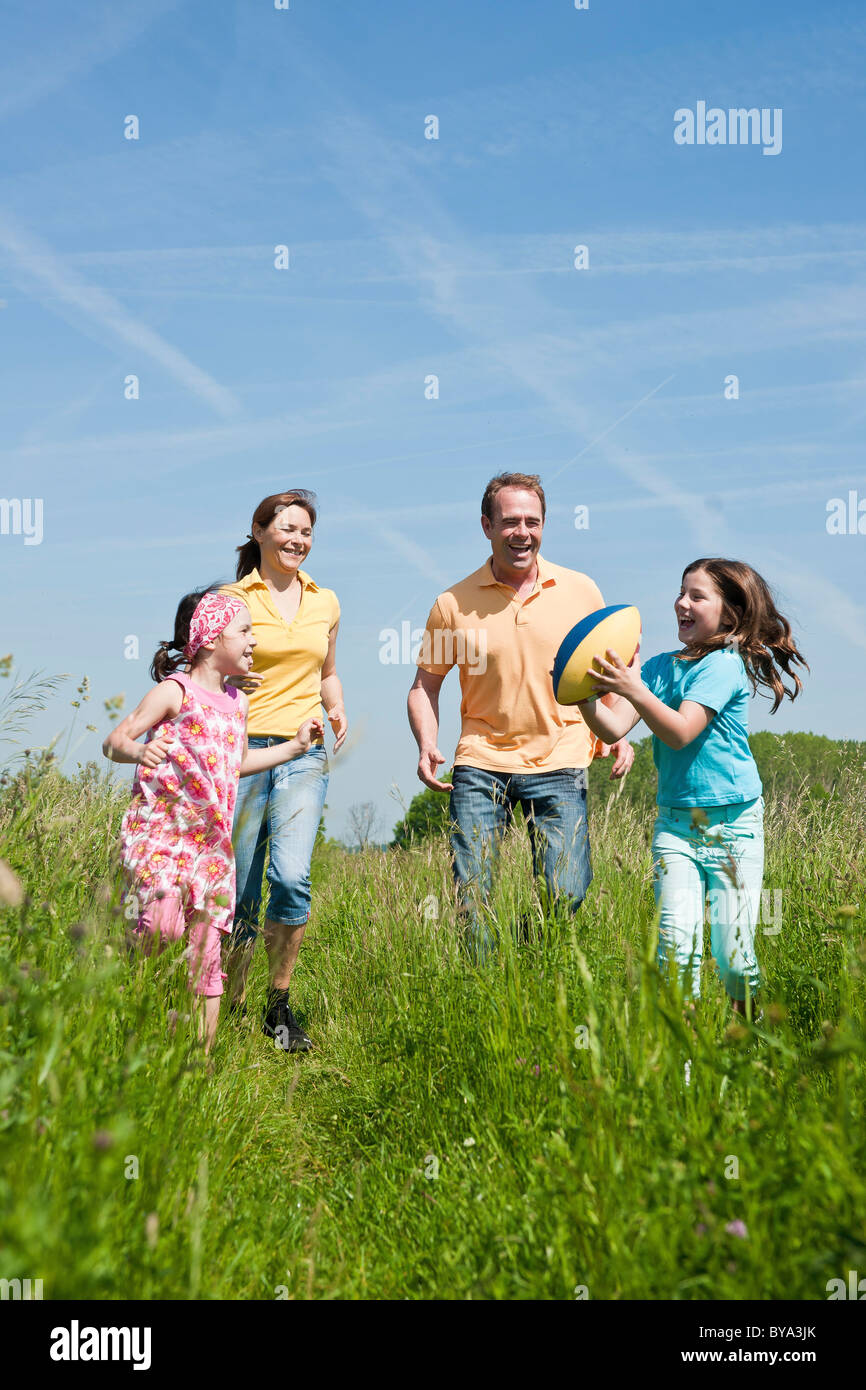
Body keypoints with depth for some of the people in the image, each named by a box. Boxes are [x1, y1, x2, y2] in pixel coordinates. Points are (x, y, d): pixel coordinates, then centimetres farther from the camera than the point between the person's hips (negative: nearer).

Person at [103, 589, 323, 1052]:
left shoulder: (237, 702, 17)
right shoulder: (175, 691, -5)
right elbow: (114, 741, -10)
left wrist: (296, 745, 34)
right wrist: (139, 751, -32)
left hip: (211, 841, 7)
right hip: (159, 832, -6)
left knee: (205, 953, 5)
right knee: (162, 927, -24)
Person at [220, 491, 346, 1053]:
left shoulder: (326, 602, 13)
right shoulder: (231, 599, 2)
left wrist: (337, 710, 6)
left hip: (304, 755, 2)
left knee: (292, 878, -16)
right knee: (240, 895, 1)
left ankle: (280, 1006, 1)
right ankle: (232, 1009, 22)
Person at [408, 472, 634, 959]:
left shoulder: (581, 591, 4)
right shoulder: (454, 604, 1)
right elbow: (426, 682, 10)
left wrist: (620, 734, 1)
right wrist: (427, 745, -6)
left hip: (559, 763, 0)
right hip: (481, 762, 0)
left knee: (566, 895, -4)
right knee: (471, 896, -3)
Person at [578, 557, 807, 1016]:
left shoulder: (724, 665, -9)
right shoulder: (660, 666, 8)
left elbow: (680, 732, -21)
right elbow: (613, 728, -2)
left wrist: (633, 689, -31)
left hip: (733, 824, -4)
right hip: (675, 823, 4)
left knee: (733, 953, -4)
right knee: (676, 944, -10)